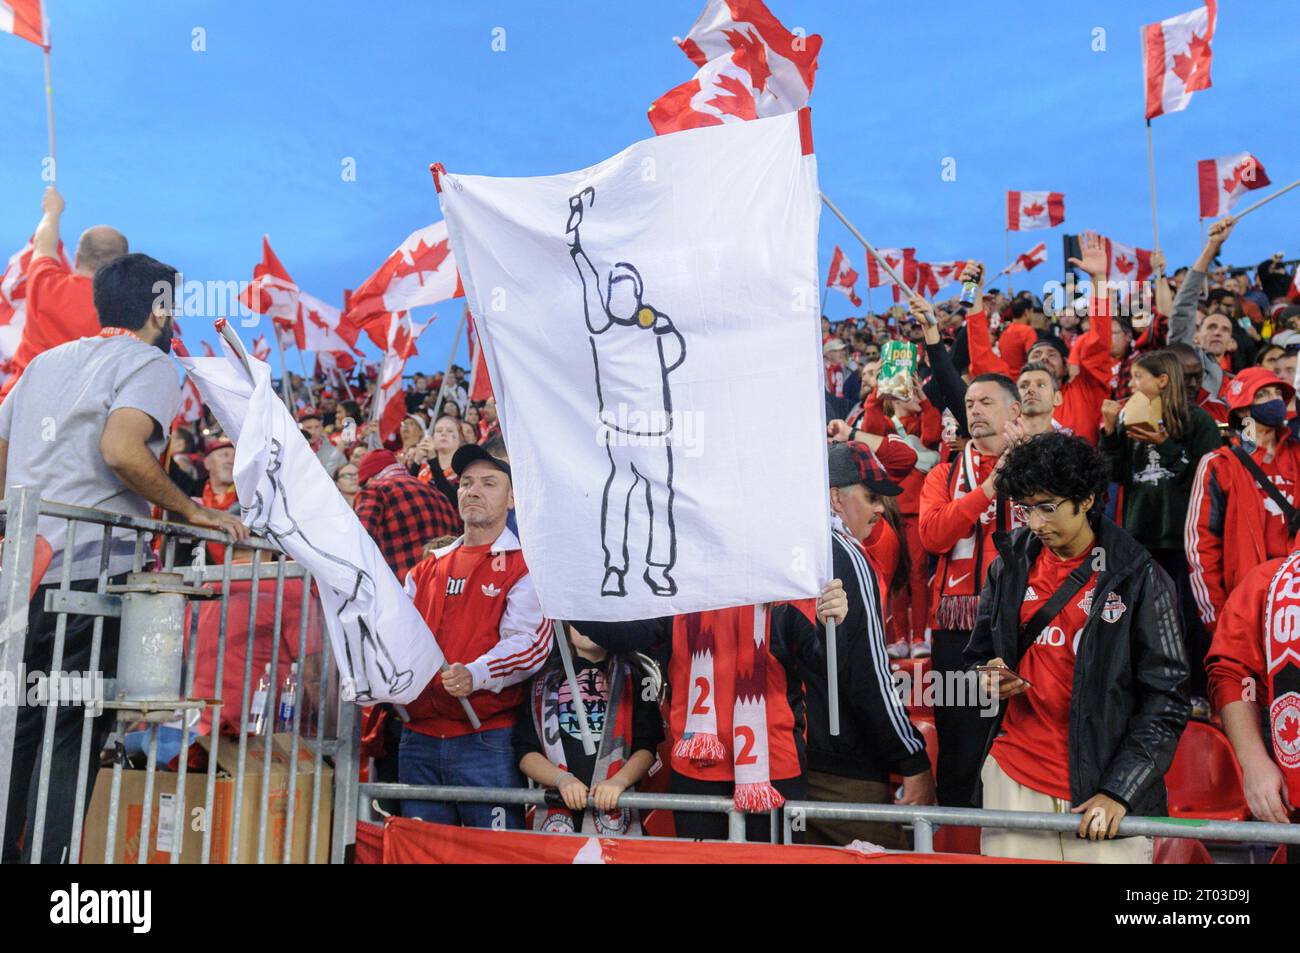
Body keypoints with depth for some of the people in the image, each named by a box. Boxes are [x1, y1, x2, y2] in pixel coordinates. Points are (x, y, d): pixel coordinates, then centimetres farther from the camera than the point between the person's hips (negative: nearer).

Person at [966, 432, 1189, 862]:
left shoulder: (1137, 576, -5)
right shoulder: (1011, 564, 5)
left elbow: (1165, 699, -6)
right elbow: (978, 656, 15)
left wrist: (1119, 791, -12)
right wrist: (988, 678, -8)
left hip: (1103, 788, -3)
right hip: (1012, 778, 3)